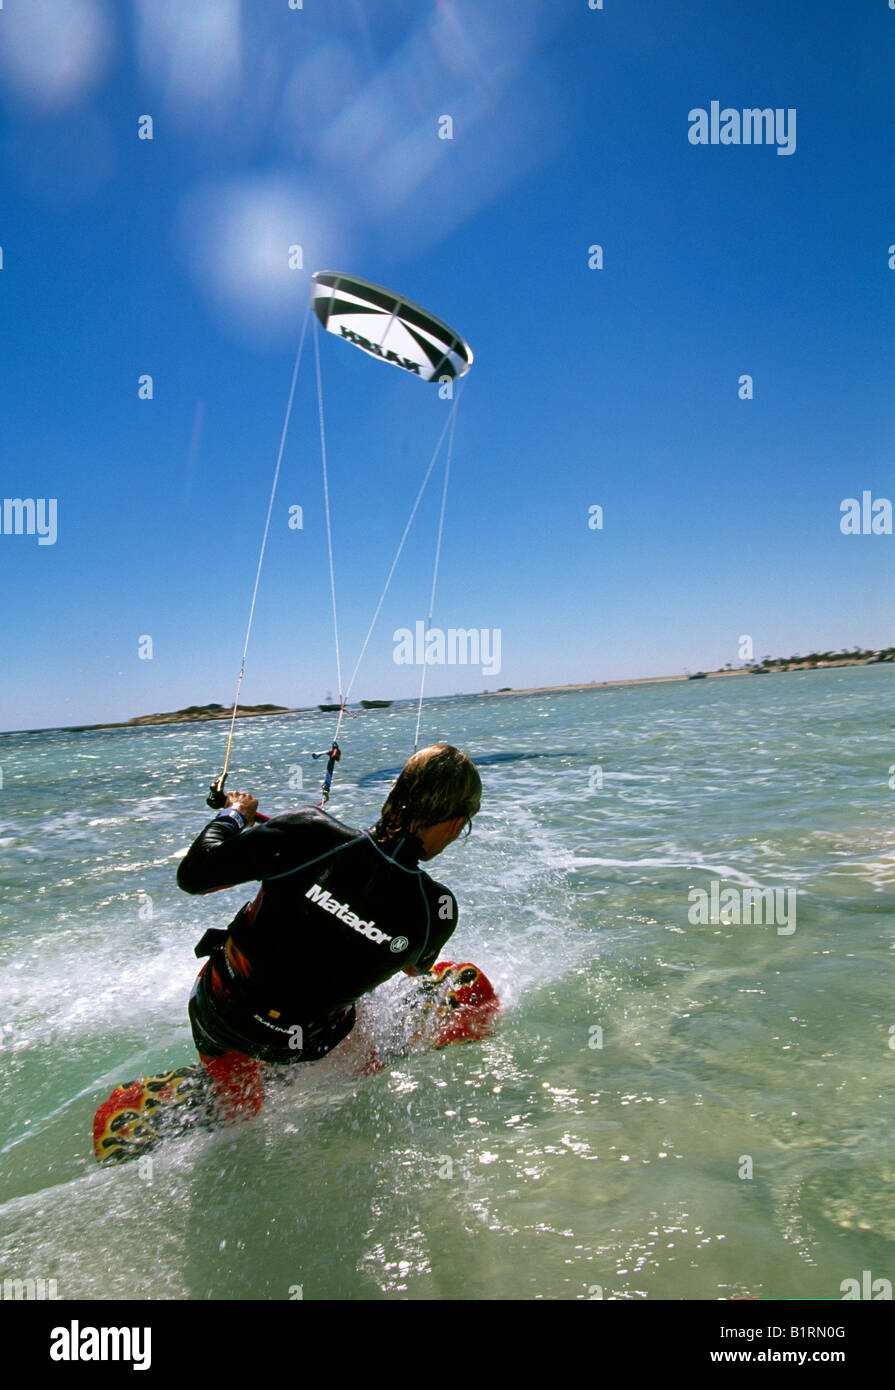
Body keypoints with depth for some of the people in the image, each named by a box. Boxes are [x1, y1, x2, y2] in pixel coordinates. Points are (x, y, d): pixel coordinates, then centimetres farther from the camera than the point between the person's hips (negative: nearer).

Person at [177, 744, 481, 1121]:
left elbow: (193, 875, -20)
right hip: (299, 1047, -1)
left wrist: (233, 815, -2)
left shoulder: (309, 833, -29)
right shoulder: (438, 909, -24)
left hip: (216, 1009, 1)